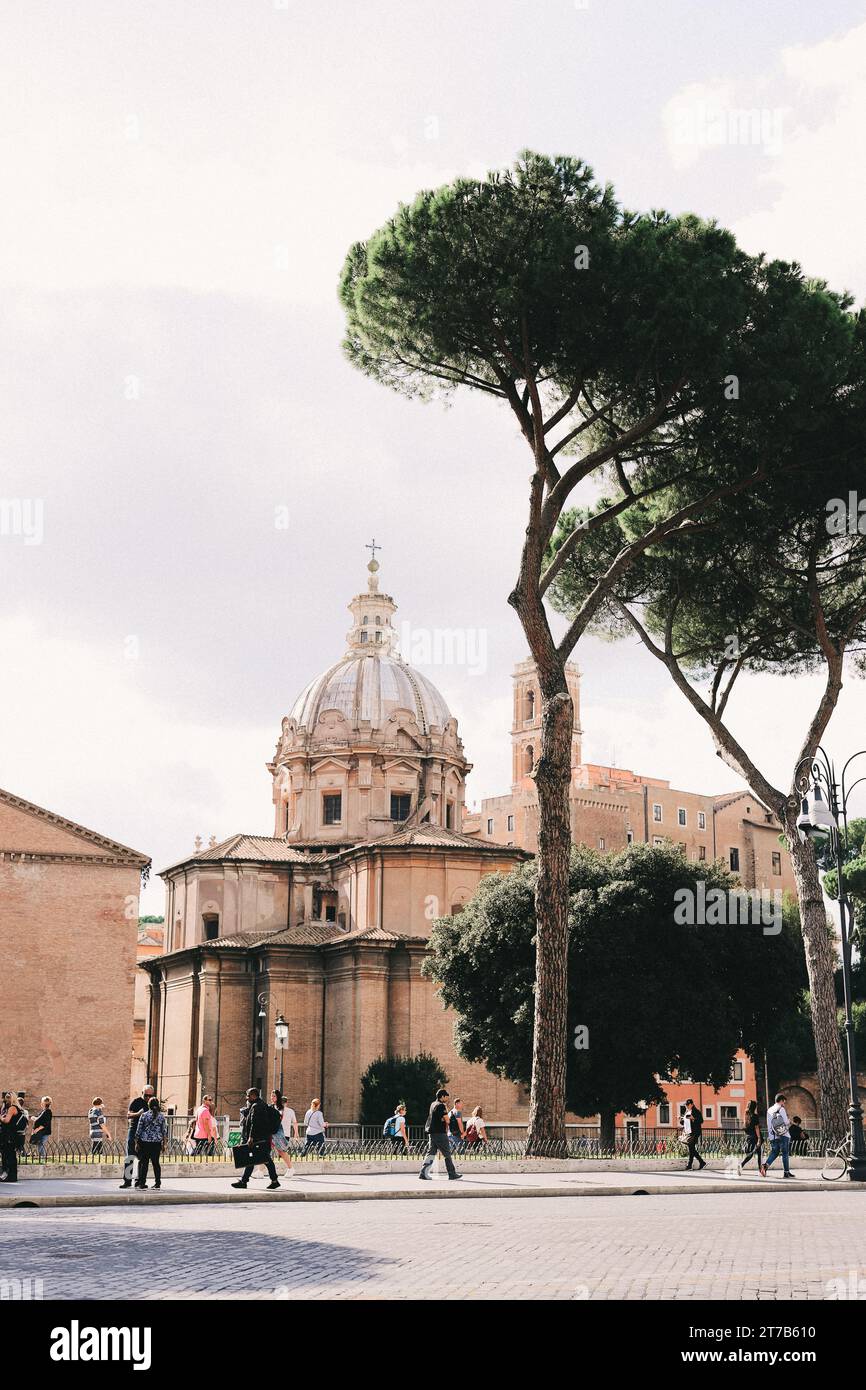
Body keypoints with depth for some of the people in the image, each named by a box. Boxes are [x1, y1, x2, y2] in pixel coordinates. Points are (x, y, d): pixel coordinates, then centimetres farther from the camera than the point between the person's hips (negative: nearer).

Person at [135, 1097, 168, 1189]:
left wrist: (137, 1143, 6)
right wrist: (163, 1144, 11)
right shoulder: (162, 1116, 2)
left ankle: (142, 1184, -1)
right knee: (156, 1162, 10)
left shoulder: (143, 1115, -4)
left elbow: (138, 1130, -1)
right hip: (157, 1143, 2)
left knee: (144, 1163, 1)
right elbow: (164, 1131, 4)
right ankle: (158, 1183, 13)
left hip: (145, 1142, -2)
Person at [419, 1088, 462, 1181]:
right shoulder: (441, 1106, -13)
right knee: (447, 1154, 1)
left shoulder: (432, 1104, 12)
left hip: (431, 1133, 8)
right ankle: (452, 1174, 5)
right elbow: (447, 1120, -14)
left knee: (431, 1153, 7)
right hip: (440, 1133, -8)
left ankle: (423, 1173, -2)